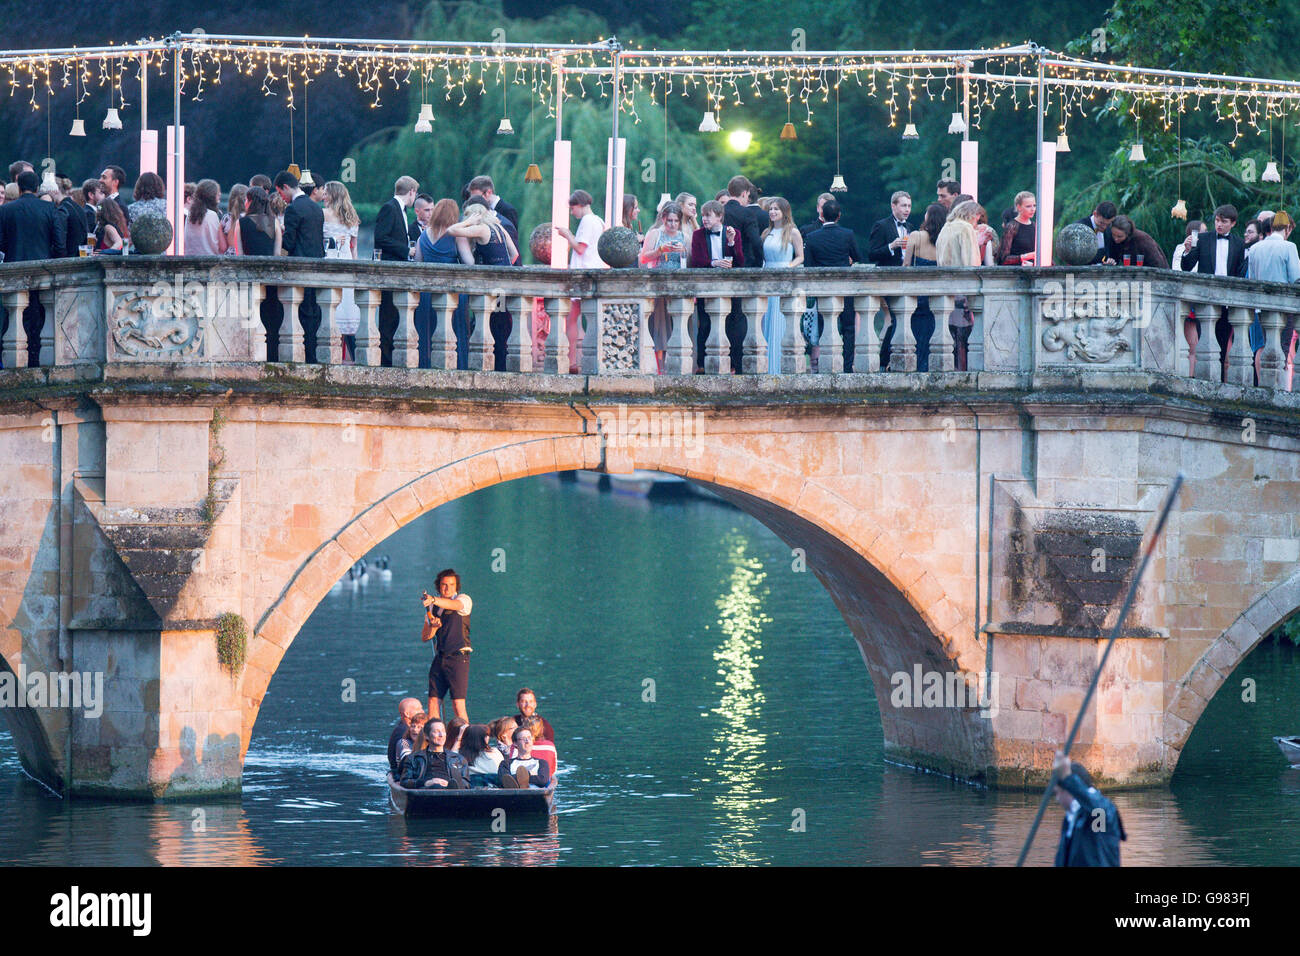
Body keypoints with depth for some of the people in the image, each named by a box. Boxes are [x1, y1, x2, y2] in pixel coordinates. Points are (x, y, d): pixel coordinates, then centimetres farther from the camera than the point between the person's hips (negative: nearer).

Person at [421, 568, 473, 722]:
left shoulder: (464, 600, -1)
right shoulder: (433, 607, 15)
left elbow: (454, 604, -27)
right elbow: (426, 637, 15)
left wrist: (433, 600, -45)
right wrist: (433, 627, -8)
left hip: (458, 657, -5)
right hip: (440, 657, 5)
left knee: (458, 704, -11)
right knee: (433, 701, 0)